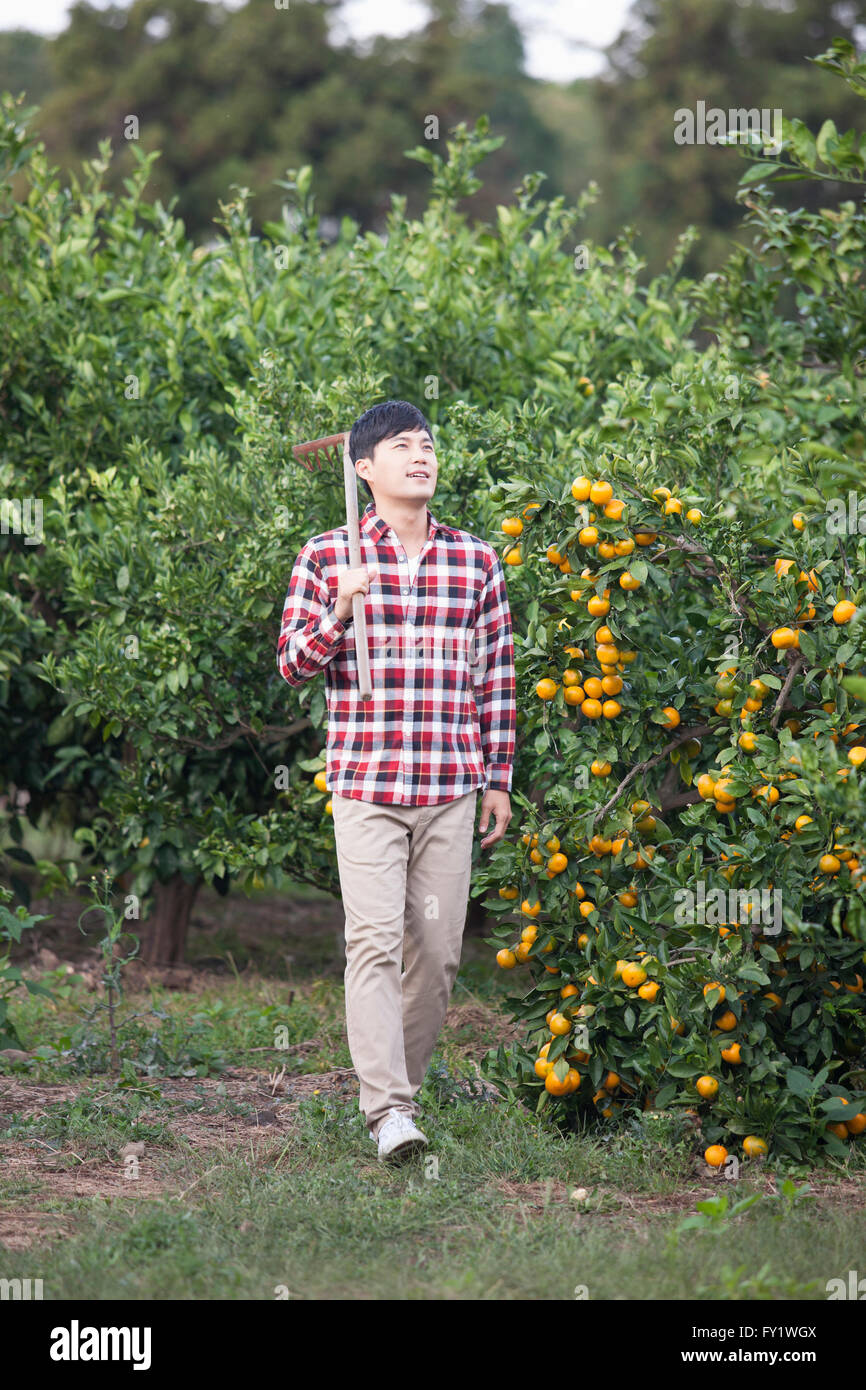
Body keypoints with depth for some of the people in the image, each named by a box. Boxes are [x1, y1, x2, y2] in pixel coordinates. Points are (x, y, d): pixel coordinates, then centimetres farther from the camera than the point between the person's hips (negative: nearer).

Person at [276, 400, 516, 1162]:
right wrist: (340, 608, -14)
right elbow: (292, 663, 4)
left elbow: (496, 677, 13)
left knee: (438, 949, 4)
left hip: (451, 786, 3)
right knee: (375, 940, -13)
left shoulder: (477, 559, 9)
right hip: (364, 782, -2)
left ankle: (403, 1083, 20)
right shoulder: (328, 555, 4)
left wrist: (499, 779, 11)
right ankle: (387, 1109, -17)